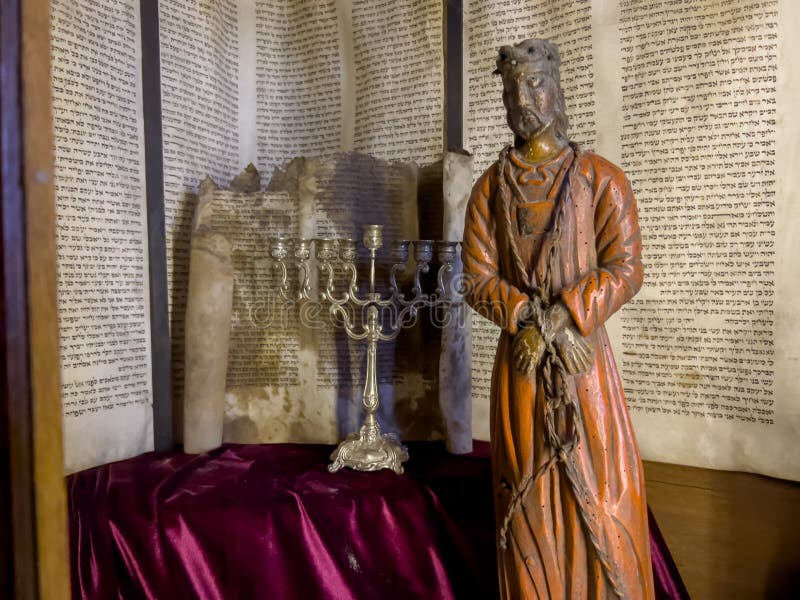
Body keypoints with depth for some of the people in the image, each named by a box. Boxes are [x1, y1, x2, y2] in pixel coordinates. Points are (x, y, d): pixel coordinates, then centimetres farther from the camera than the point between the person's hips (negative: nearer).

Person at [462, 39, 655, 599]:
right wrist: (530, 319, -15)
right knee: (527, 488, 8)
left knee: (598, 489, 4)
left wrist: (561, 317, -18)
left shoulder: (601, 178, 0)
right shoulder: (490, 188, 5)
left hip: (583, 353, -1)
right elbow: (478, 280, 1)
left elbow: (626, 269, -6)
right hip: (520, 357, 2)